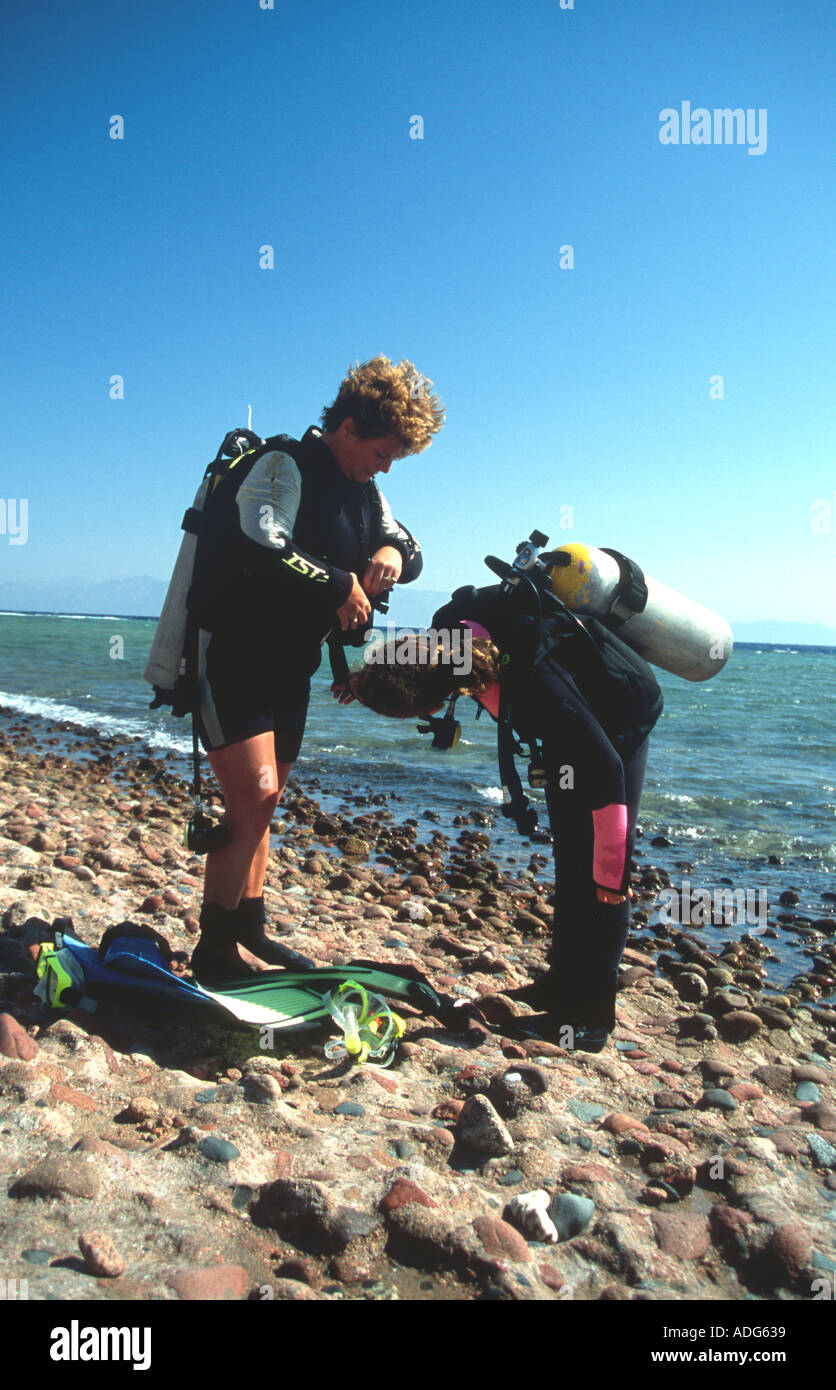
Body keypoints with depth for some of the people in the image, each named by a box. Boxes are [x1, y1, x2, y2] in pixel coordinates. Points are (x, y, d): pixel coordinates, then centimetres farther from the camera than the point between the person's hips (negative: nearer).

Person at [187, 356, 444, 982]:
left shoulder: (363, 491, 14)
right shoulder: (282, 465, -14)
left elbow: (409, 548, 20)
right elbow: (260, 548, -30)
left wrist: (395, 554, -4)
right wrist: (341, 585, -21)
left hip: (289, 666, 9)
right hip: (232, 656, -9)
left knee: (263, 801, 14)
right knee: (254, 796, -17)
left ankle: (248, 927, 27)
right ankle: (211, 952, -5)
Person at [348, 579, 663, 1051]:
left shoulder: (536, 684, -43)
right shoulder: (449, 629, -22)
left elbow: (605, 772, -36)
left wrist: (610, 875, -27)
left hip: (619, 720, -8)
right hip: (578, 717, 8)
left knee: (598, 876, -9)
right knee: (570, 854, 13)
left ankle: (590, 1016, 0)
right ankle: (565, 982, 25)